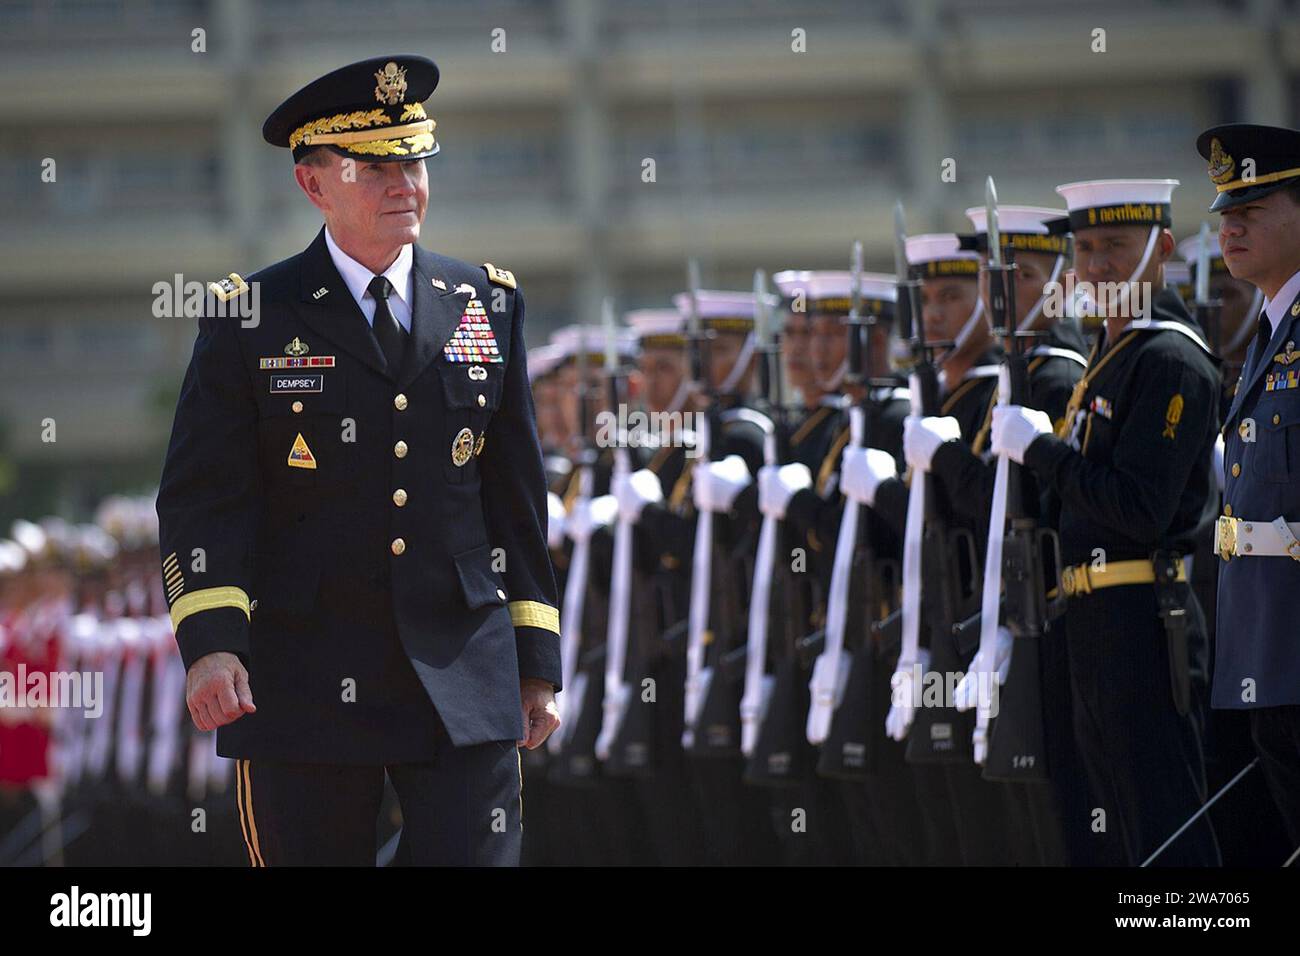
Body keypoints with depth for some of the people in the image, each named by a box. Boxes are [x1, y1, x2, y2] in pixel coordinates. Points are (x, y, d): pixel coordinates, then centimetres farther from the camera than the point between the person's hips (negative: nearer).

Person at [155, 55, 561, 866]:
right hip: (306, 682, -2)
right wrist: (210, 642, -19)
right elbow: (202, 497, -4)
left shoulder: (488, 305, 10)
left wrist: (537, 663, 9)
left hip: (465, 678, 2)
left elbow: (518, 495, 13)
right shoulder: (250, 319, 2)